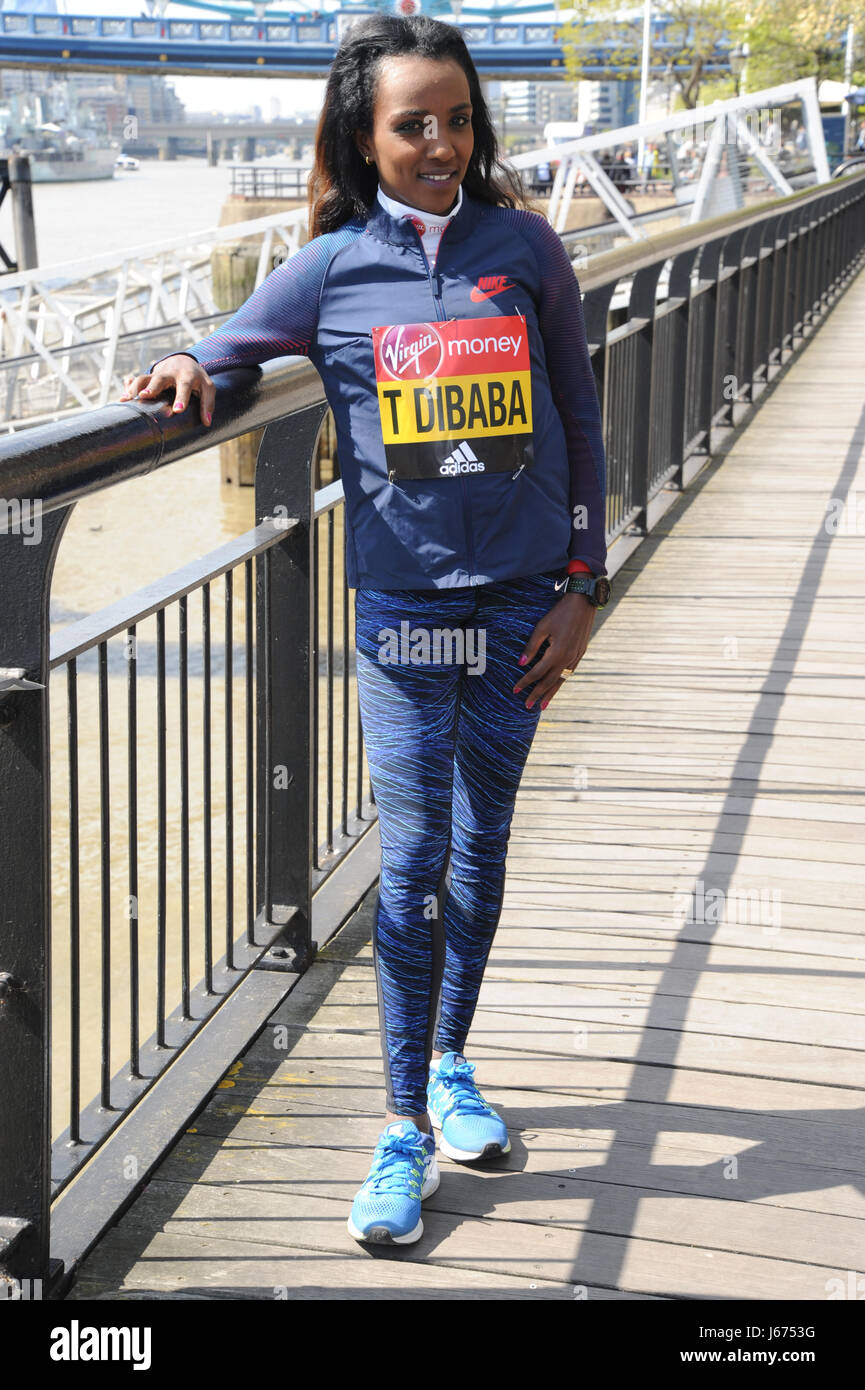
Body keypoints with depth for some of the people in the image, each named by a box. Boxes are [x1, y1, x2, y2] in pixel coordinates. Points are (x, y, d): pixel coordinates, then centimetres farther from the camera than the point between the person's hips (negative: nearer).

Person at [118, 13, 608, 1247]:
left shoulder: (525, 246, 0)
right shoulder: (331, 268, -2)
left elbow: (578, 418, 6)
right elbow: (230, 352, 12)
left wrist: (581, 586, 3)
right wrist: (189, 368, -13)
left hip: (522, 590, 2)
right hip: (404, 599, -1)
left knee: (483, 835, 12)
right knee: (413, 855, -4)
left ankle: (451, 1062, 31)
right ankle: (405, 1122, 7)